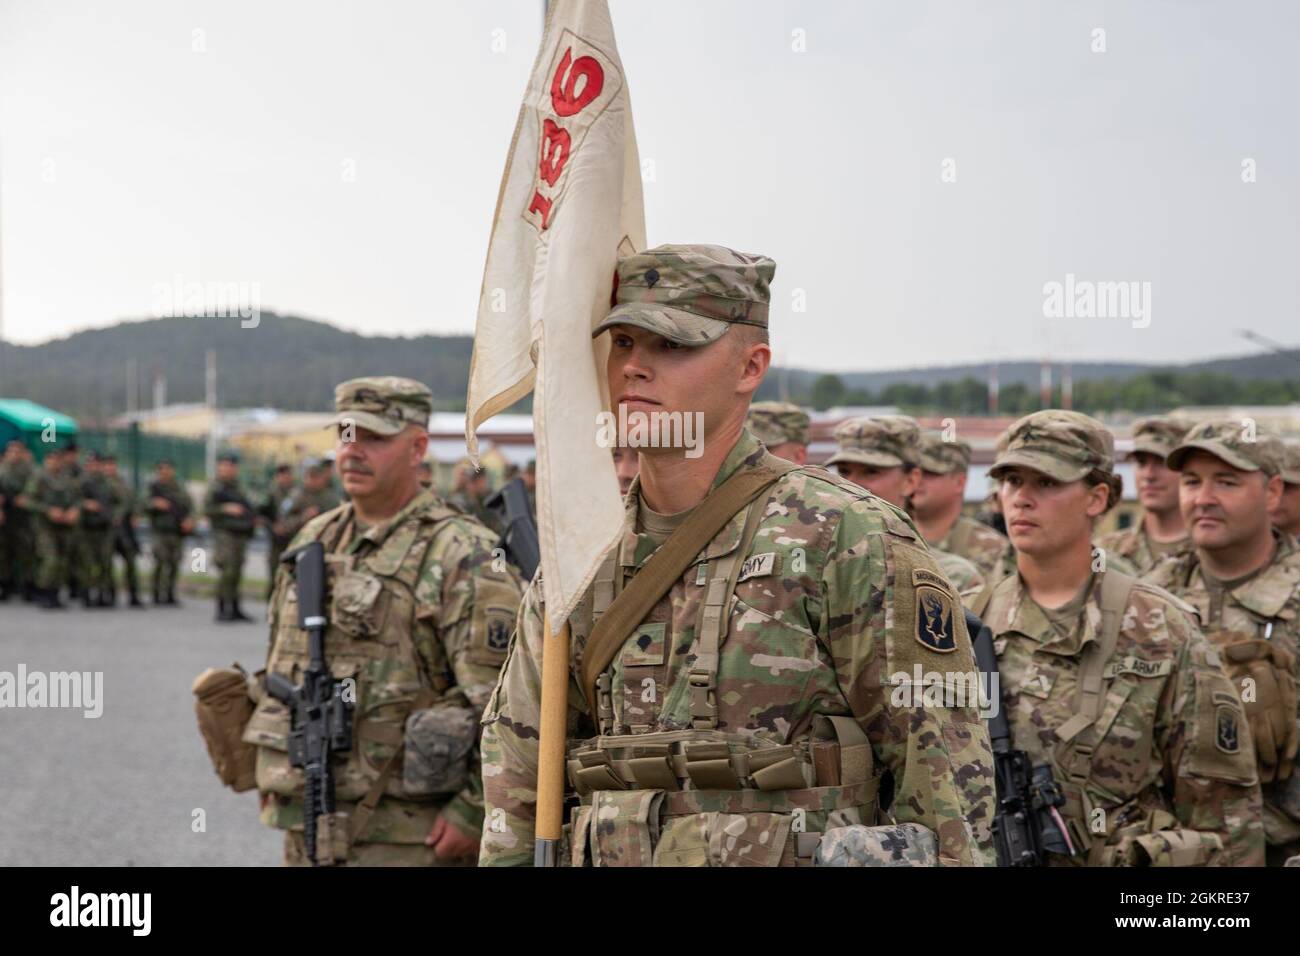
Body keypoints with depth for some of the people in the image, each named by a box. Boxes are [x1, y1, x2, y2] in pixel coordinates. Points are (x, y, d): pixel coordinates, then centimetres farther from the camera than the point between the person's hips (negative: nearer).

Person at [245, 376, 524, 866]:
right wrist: (271, 773, 19)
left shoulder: (462, 556, -12)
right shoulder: (313, 540, 12)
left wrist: (474, 810, -18)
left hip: (406, 836, -7)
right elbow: (282, 666, 23)